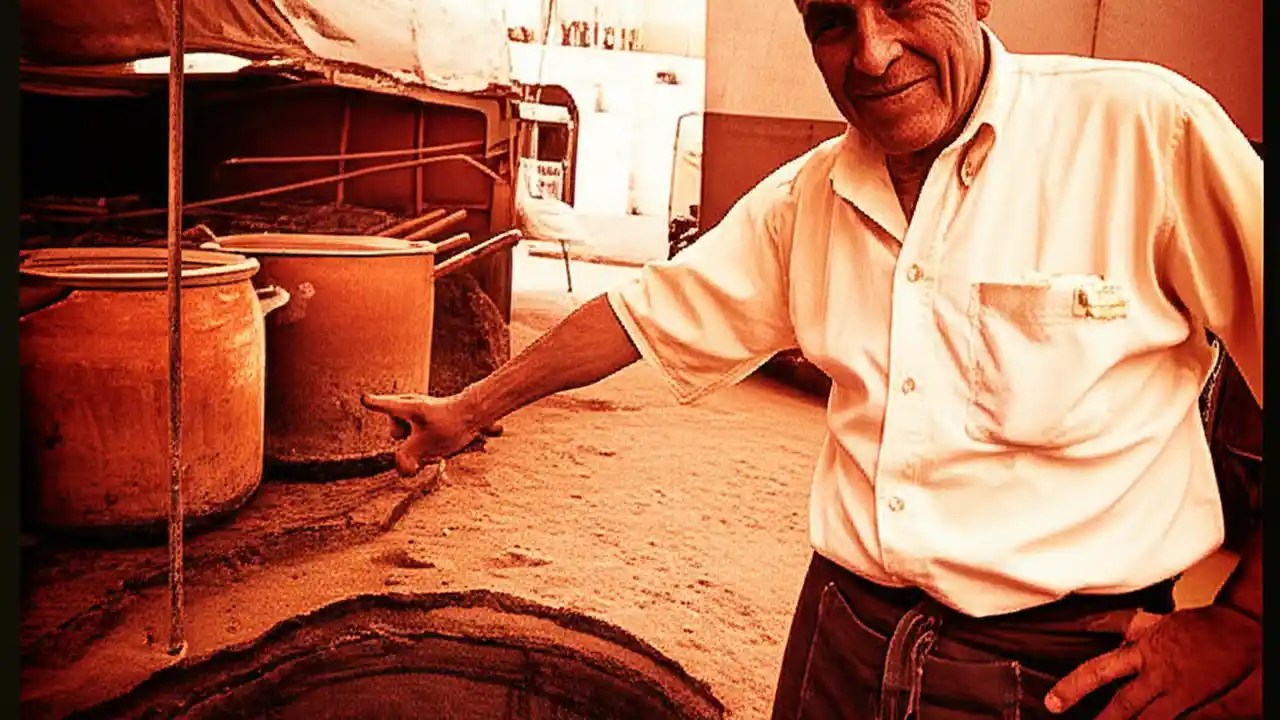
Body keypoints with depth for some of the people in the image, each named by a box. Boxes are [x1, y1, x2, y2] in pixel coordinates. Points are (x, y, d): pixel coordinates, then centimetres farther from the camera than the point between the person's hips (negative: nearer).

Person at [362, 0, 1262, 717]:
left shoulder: (1152, 131, -14)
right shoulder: (802, 200, 2)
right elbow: (646, 309, 10)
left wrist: (1240, 622, -11)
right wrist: (473, 409, 15)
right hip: (842, 634, 4)